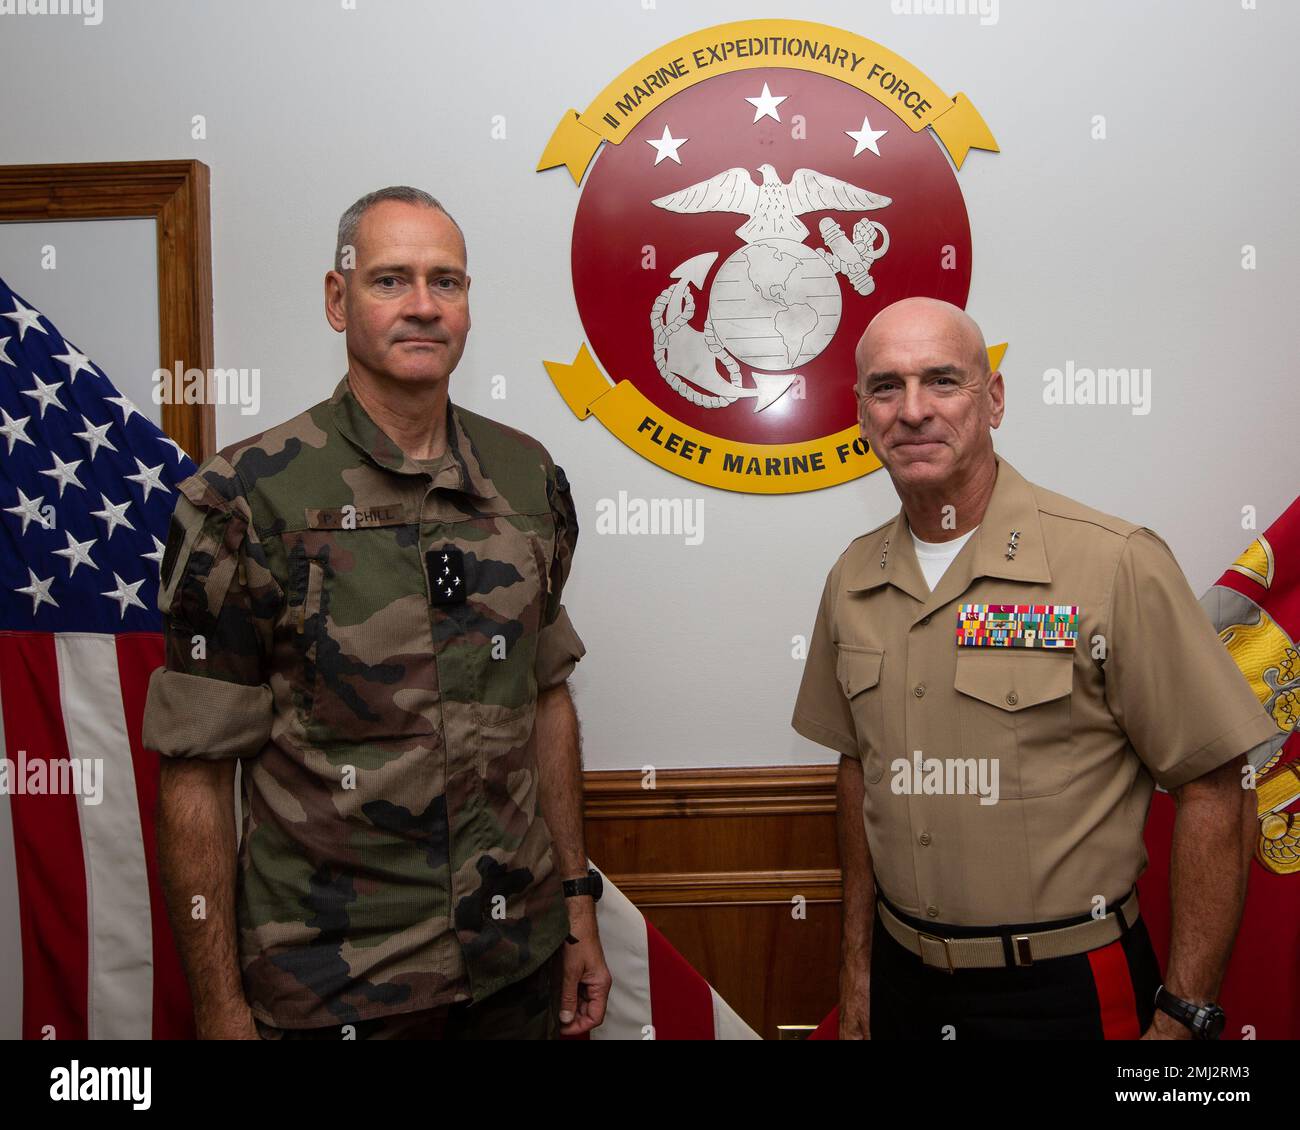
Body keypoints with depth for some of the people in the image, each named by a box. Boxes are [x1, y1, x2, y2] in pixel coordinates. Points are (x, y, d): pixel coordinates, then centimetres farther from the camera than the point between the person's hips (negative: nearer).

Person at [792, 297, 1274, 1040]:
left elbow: (1216, 791, -13)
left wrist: (1184, 1016, -12)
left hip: (1067, 988, -4)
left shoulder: (1116, 564, -16)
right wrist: (859, 963, 10)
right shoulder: (851, 582, 0)